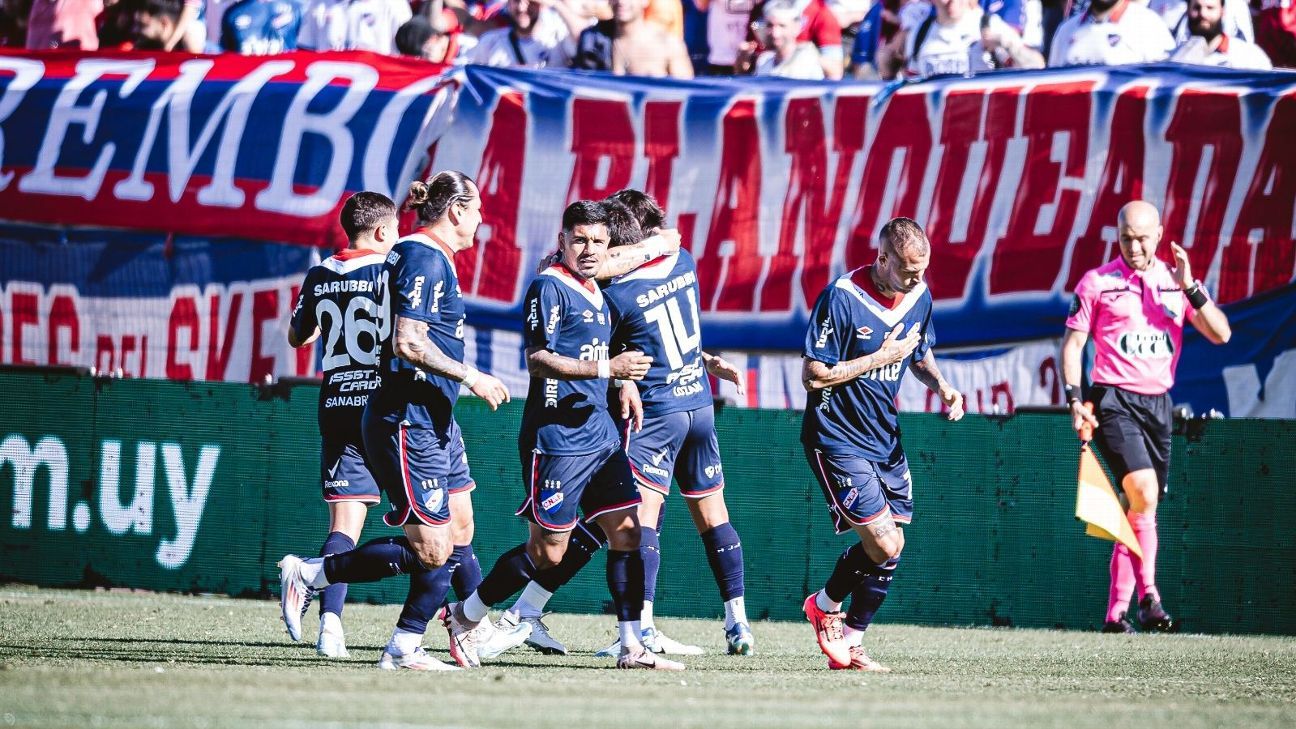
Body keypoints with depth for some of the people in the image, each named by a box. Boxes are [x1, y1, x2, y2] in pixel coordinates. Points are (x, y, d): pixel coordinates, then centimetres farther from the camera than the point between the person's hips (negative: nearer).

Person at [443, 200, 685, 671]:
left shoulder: (597, 293, 16)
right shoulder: (549, 287, -10)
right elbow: (538, 359, -19)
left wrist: (626, 381, 18)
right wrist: (606, 369, -24)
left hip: (600, 433, 8)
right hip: (557, 435, -8)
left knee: (626, 531, 1)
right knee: (547, 552, -4)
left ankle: (632, 646, 2)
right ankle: (464, 616, 13)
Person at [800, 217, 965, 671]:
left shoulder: (919, 296, 1)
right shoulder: (841, 299, -20)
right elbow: (813, 375, -19)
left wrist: (941, 386, -1)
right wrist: (881, 358, -20)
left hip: (884, 441, 7)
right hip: (838, 441, -7)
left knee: (888, 548, 3)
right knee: (885, 545, -14)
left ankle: (850, 643, 18)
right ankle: (825, 607, 13)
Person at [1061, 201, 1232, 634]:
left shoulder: (1176, 282, 9)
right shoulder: (1097, 283, 1)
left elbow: (1221, 334, 2)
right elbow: (1072, 342, 3)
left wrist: (1191, 288, -10)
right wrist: (1075, 399, -7)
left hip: (1158, 403, 4)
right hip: (1114, 400, -4)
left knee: (1141, 507, 5)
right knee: (1144, 493, -23)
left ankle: (1117, 612, 11)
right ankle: (1148, 596, -18)